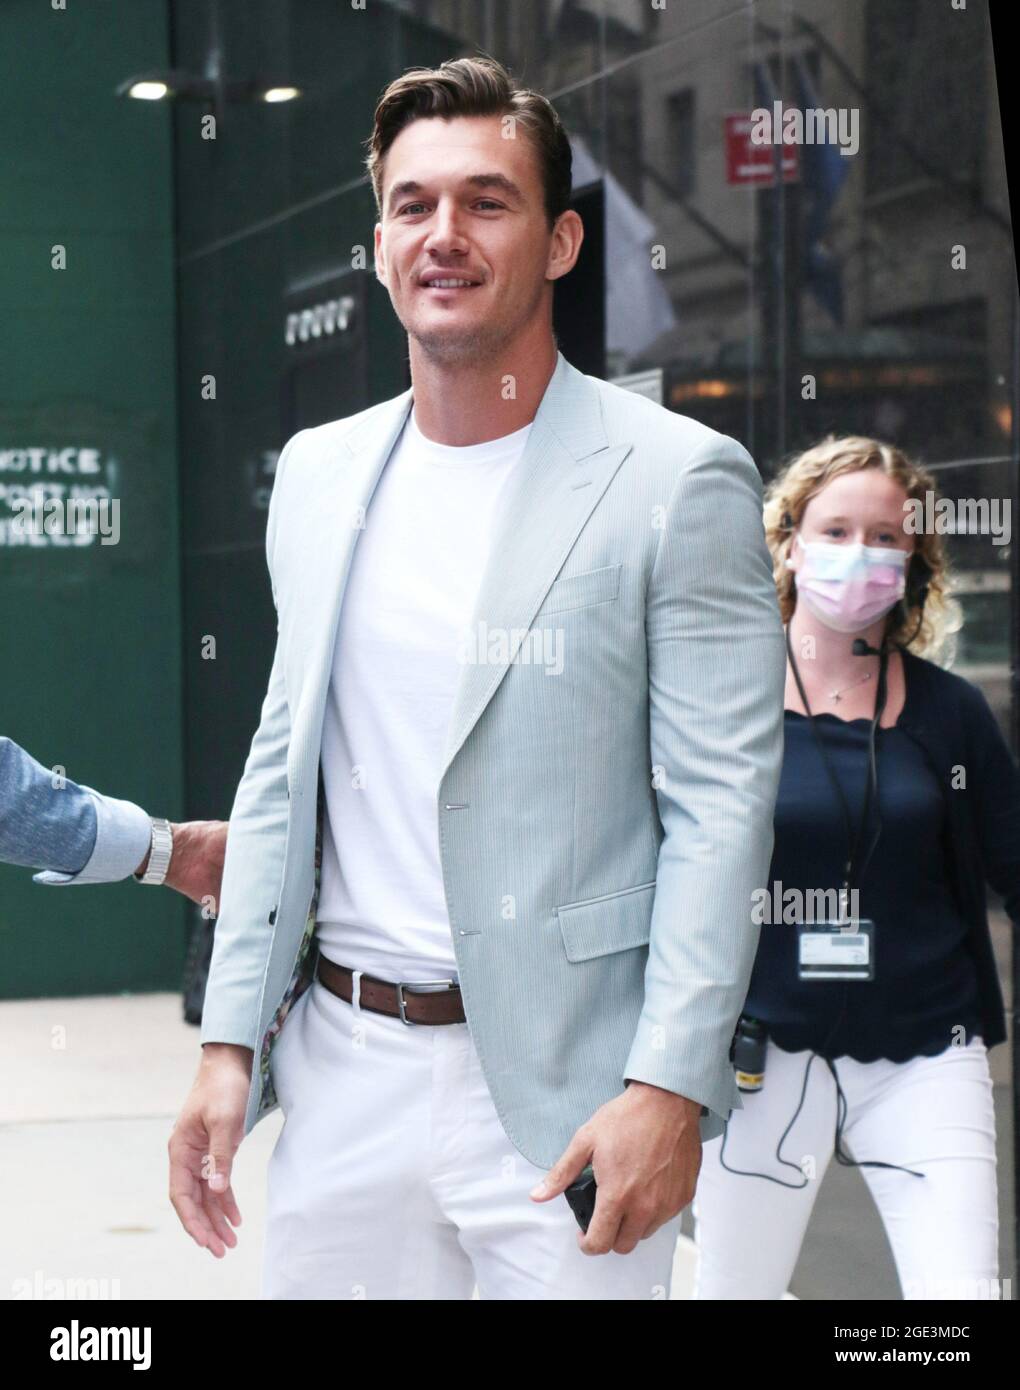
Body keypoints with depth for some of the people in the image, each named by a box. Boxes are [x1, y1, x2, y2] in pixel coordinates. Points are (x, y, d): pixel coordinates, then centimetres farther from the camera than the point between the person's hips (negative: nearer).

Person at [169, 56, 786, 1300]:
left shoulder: (680, 481, -8)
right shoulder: (319, 473, 9)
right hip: (339, 1070, 5)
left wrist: (671, 1086, -17)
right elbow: (281, 771, 13)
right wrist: (231, 1039, 7)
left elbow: (720, 807, -10)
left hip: (557, 1088, -5)